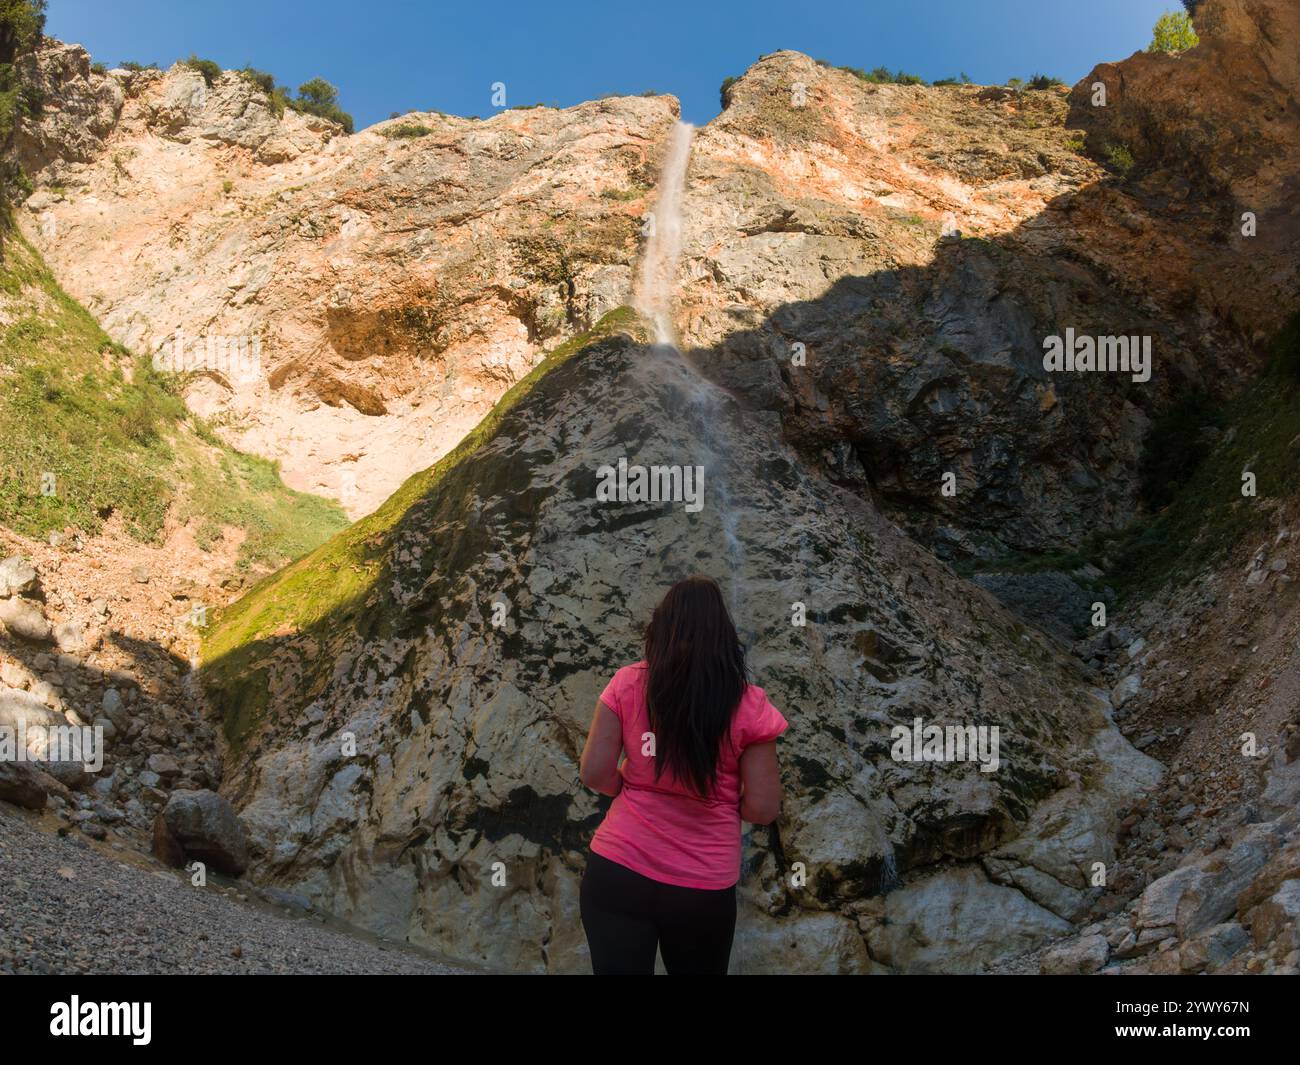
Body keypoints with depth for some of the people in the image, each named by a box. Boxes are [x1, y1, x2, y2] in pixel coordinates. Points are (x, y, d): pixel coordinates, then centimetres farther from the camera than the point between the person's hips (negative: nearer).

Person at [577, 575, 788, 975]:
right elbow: (763, 808, -6)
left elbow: (595, 774, -4)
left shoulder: (626, 685, -6)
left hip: (617, 873, 0)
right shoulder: (748, 705, -8)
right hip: (705, 888, 0)